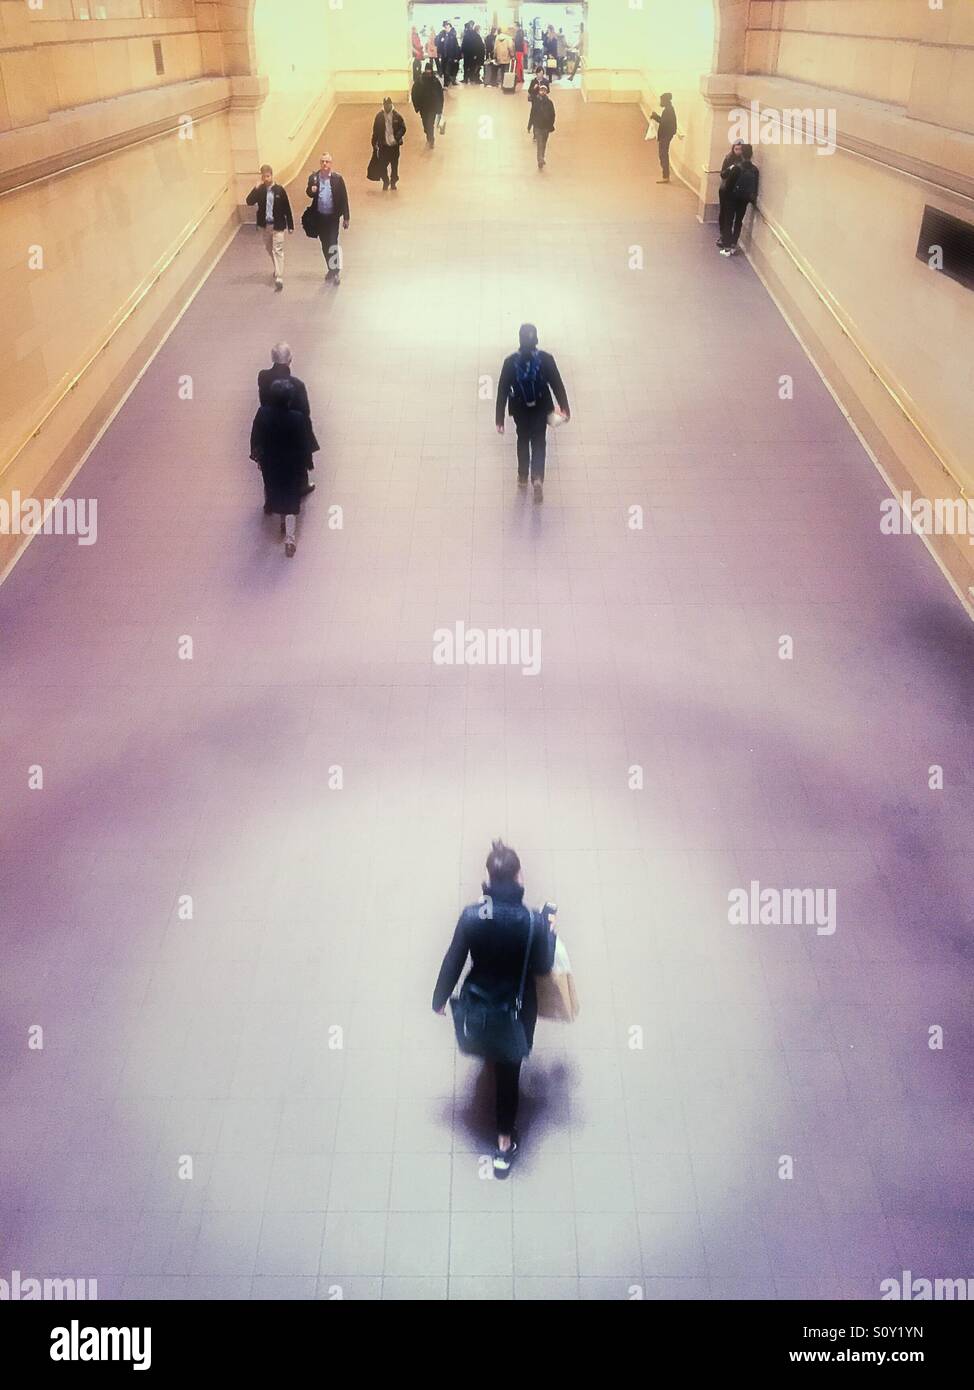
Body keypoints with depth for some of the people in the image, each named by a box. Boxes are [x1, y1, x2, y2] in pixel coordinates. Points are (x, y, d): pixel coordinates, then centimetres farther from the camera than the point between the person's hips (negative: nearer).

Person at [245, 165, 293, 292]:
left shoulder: (279, 190, -7)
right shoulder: (259, 190, 0)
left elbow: (286, 208, -3)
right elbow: (249, 202, -13)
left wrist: (290, 225, -3)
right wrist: (257, 187, -20)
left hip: (278, 225, -4)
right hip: (265, 225, 4)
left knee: (277, 251, -10)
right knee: (270, 250, 18)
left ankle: (279, 278, -14)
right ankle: (277, 269, 41)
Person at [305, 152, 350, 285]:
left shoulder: (337, 178, -7)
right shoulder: (313, 178, 0)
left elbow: (344, 198, -4)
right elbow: (309, 194, 9)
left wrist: (346, 218, -5)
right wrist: (311, 191, -17)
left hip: (333, 216, -3)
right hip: (319, 217, 3)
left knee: (332, 243, -9)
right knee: (325, 245, 13)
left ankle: (335, 271, 0)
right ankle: (331, 269, 27)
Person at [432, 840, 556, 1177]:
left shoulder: (471, 915, -21)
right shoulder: (533, 921, -24)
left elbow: (453, 961, -11)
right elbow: (542, 967, -12)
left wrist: (440, 998, 4)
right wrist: (550, 934, 5)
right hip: (518, 1008, -1)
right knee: (509, 1069, 14)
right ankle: (504, 1142, 22)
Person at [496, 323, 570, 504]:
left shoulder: (510, 362, -16)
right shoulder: (546, 359, -16)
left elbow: (503, 390, -12)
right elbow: (557, 384, -9)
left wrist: (499, 418, -6)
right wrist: (564, 407, 5)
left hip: (520, 409, 1)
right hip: (541, 408, -1)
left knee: (523, 439, 23)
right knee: (539, 441, 9)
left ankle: (523, 477, 33)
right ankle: (537, 477, -13)